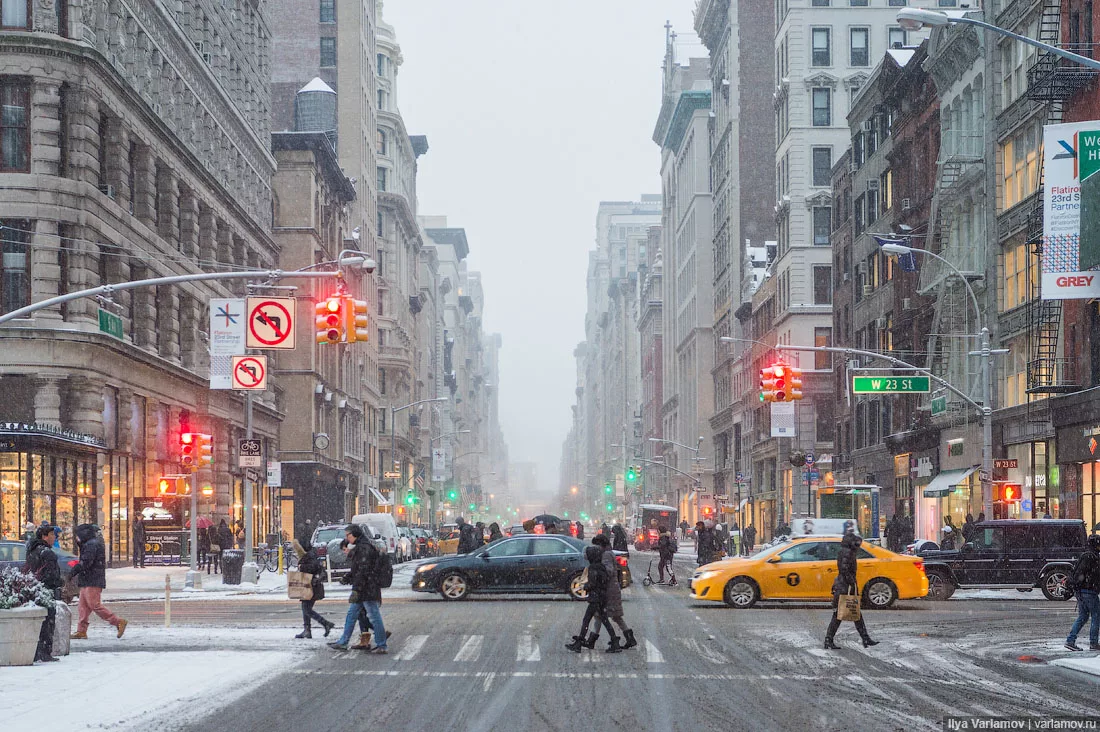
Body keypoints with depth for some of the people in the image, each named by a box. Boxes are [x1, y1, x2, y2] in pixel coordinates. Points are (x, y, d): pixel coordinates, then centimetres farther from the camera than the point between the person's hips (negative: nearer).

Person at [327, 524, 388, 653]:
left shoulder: (364, 548, -16)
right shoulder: (358, 547, 16)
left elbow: (363, 570, -22)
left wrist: (356, 590, -24)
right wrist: (347, 578, 14)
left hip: (367, 588, -11)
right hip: (362, 589, 11)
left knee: (374, 616, -5)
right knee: (351, 614, 13)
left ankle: (382, 646, 0)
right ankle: (343, 642, 18)